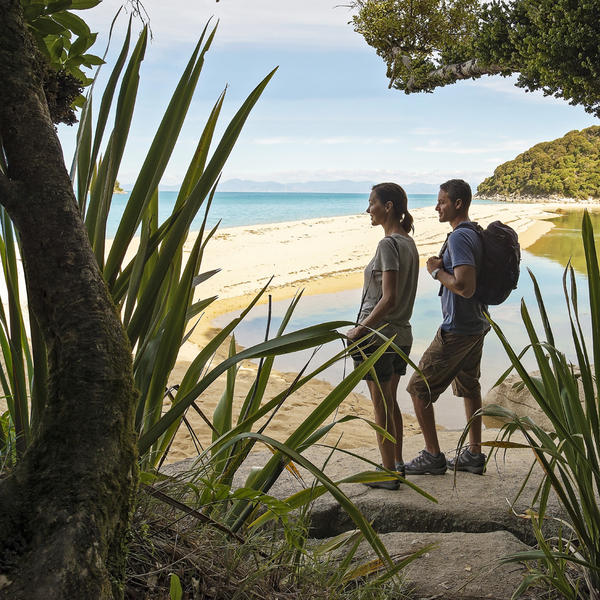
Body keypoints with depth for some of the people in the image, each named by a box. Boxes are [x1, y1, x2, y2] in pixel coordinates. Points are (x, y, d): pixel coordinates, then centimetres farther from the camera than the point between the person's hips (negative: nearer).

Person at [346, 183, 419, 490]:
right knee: (390, 403, 19)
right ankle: (397, 463, 30)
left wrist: (361, 329, -17)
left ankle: (389, 473, 12)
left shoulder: (388, 244, -17)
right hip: (401, 334, 9)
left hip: (376, 336, -9)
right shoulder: (408, 243, 10)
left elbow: (388, 299, -23)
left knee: (381, 408, 2)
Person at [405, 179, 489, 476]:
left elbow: (465, 287, -30)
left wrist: (437, 271, -16)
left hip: (457, 330, -10)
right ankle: (474, 454, 26)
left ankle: (432, 456, 7)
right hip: (476, 326, 10)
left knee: (419, 389, -1)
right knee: (469, 387, 17)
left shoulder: (459, 237, -21)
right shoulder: (475, 234, 11)